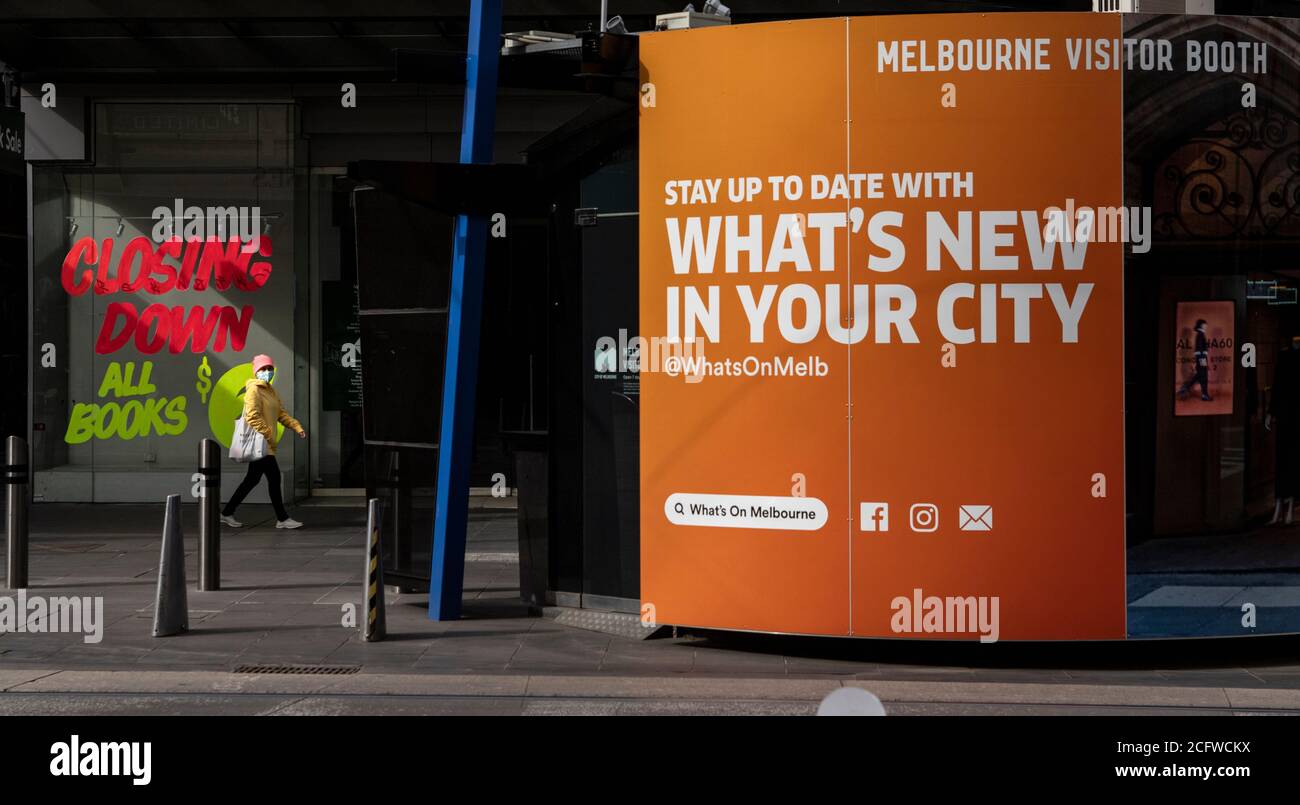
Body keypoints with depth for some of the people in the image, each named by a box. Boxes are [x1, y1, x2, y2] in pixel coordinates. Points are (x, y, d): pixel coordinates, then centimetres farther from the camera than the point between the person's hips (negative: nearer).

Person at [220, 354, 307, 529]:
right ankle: (282, 518, -2)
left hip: (265, 443, 10)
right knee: (274, 477, -8)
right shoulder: (253, 389, -11)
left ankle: (227, 513, 22)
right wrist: (268, 435, -22)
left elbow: (281, 414, 17)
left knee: (252, 479, 14)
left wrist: (297, 427, 4)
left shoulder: (271, 391, 18)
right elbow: (253, 417, -19)